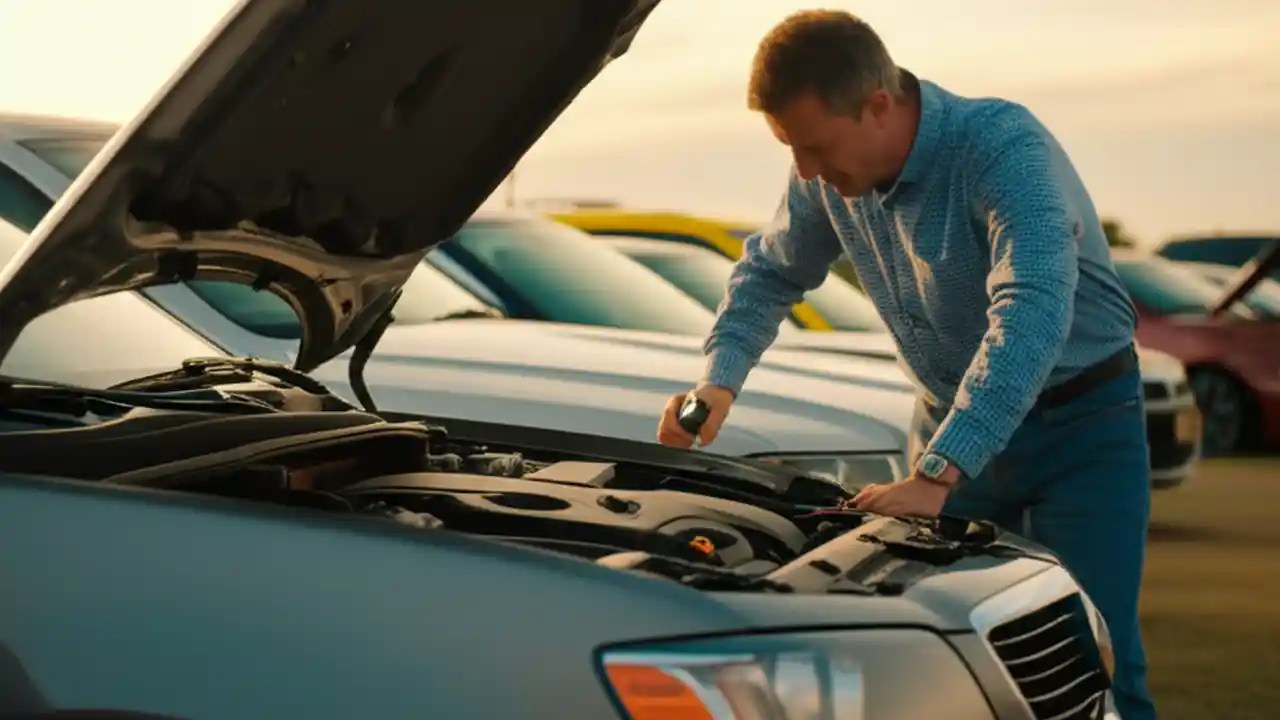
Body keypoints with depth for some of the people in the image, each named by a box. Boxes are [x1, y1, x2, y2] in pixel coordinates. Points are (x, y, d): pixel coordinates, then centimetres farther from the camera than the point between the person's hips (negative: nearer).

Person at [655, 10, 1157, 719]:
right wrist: (719, 379, -9)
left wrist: (937, 474, -46)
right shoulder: (828, 174, -8)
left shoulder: (1004, 147, -29)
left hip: (1079, 421, -6)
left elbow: (1032, 313, -41)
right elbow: (770, 272, 10)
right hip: (949, 419, 6)